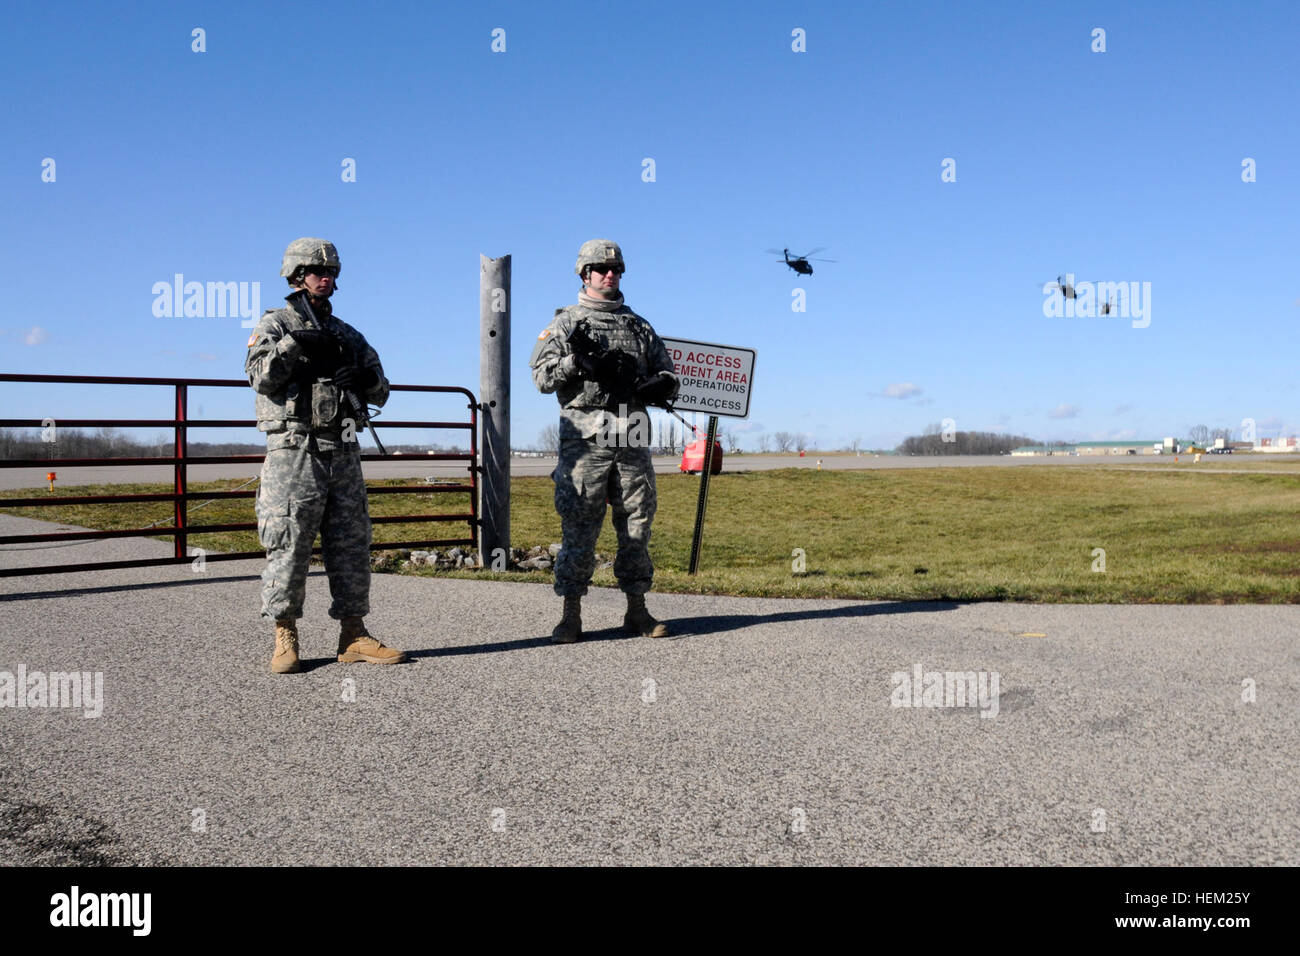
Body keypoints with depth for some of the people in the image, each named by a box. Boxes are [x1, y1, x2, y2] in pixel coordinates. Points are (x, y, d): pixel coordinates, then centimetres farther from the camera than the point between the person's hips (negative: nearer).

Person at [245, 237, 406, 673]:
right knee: (289, 544, -6)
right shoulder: (275, 324, 6)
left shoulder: (347, 334, 20)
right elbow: (261, 377, -11)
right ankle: (285, 639, 3)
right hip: (294, 448, -5)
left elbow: (380, 392, 17)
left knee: (351, 544, 5)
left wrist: (363, 378, -4)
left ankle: (353, 636, 11)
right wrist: (293, 344, -21)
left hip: (343, 451, 5)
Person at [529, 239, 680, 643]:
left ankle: (637, 610, 15)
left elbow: (669, 379, 16)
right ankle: (571, 616, 3)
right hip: (584, 439, -3)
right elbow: (542, 376, -1)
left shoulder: (639, 326, 18)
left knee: (637, 526, 6)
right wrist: (577, 360, -18)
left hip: (632, 440, 3)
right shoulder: (565, 323, 9)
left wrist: (650, 387, -6)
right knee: (579, 529, -3)